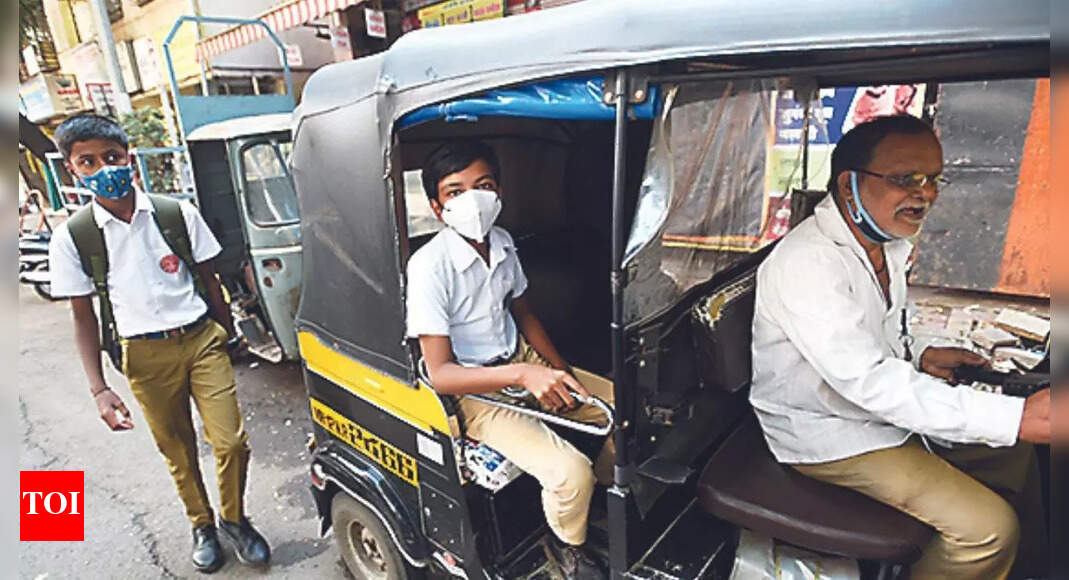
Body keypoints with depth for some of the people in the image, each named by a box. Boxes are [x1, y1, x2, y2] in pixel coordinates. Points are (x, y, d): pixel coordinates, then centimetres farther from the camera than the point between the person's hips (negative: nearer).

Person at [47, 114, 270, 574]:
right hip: (147, 356, 0)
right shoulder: (71, 238, -4)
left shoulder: (177, 213, -2)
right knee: (178, 452, 13)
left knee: (231, 441, -2)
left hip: (202, 340, 0)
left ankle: (234, 520, 25)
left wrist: (228, 337, 9)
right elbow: (84, 316, 1)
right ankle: (202, 526, 37)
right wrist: (98, 389, -3)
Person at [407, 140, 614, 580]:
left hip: (523, 361, 7)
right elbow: (439, 374, -24)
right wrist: (522, 375, -36)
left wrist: (560, 371, 0)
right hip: (472, 391, -7)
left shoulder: (502, 244, -1)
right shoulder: (429, 267, -23)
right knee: (570, 473, -24)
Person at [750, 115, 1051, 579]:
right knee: (989, 527, -14)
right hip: (828, 434, -9)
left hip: (888, 403, 10)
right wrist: (1016, 417, -36)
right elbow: (867, 381, -36)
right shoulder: (805, 263, -31)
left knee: (1016, 452, 17)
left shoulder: (889, 243, 2)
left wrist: (918, 357, -2)